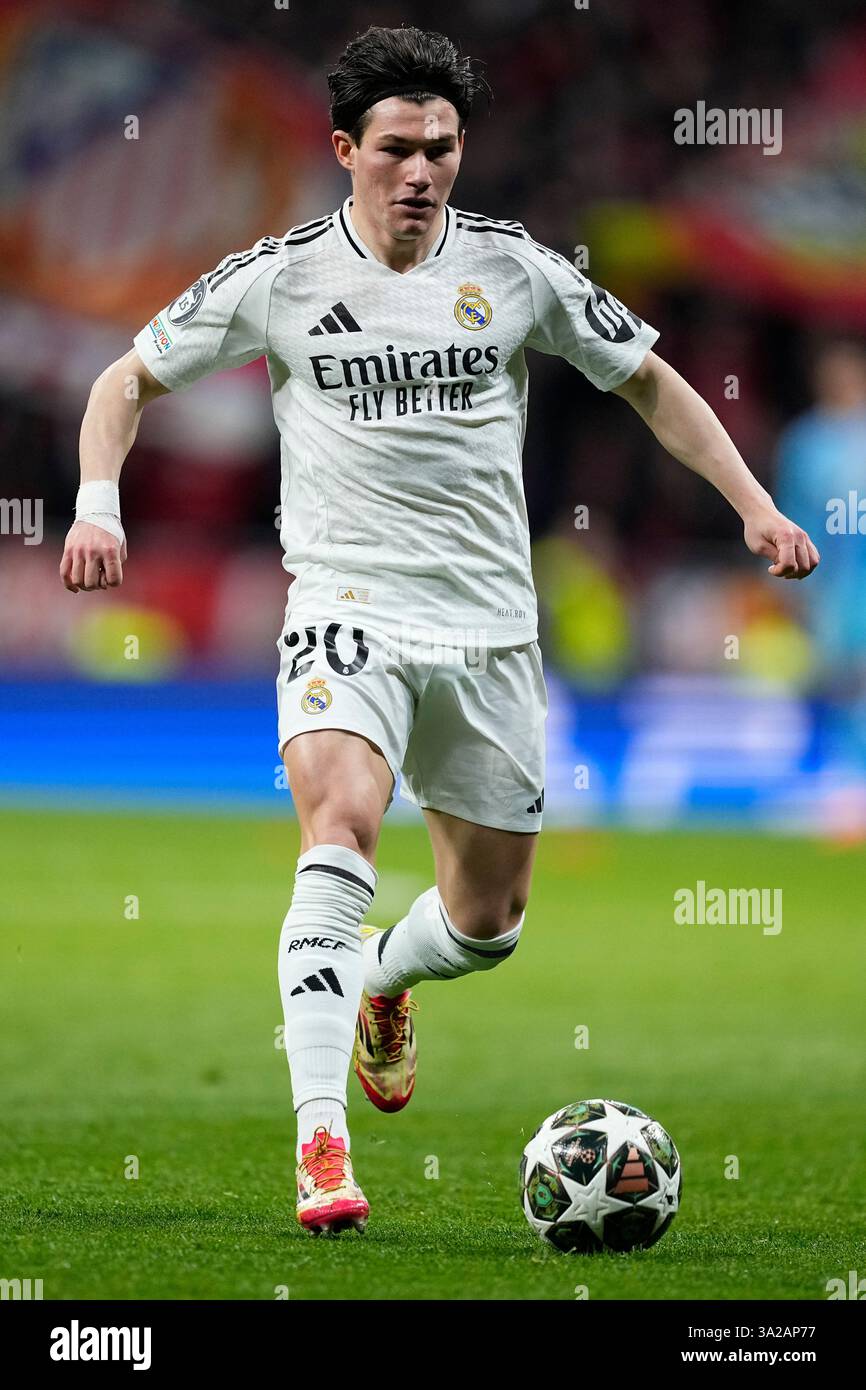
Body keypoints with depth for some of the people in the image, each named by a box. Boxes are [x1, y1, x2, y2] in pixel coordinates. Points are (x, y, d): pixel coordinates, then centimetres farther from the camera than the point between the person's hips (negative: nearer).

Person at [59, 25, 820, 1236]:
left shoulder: (514, 269, 1)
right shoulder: (281, 277, -3)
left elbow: (649, 380, 13)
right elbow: (131, 378, 8)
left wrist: (752, 501, 4)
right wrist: (99, 502, -9)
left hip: (489, 624, 3)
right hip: (347, 607, -3)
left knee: (488, 919, 11)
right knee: (343, 823, -31)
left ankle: (383, 984, 49)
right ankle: (321, 1145, -33)